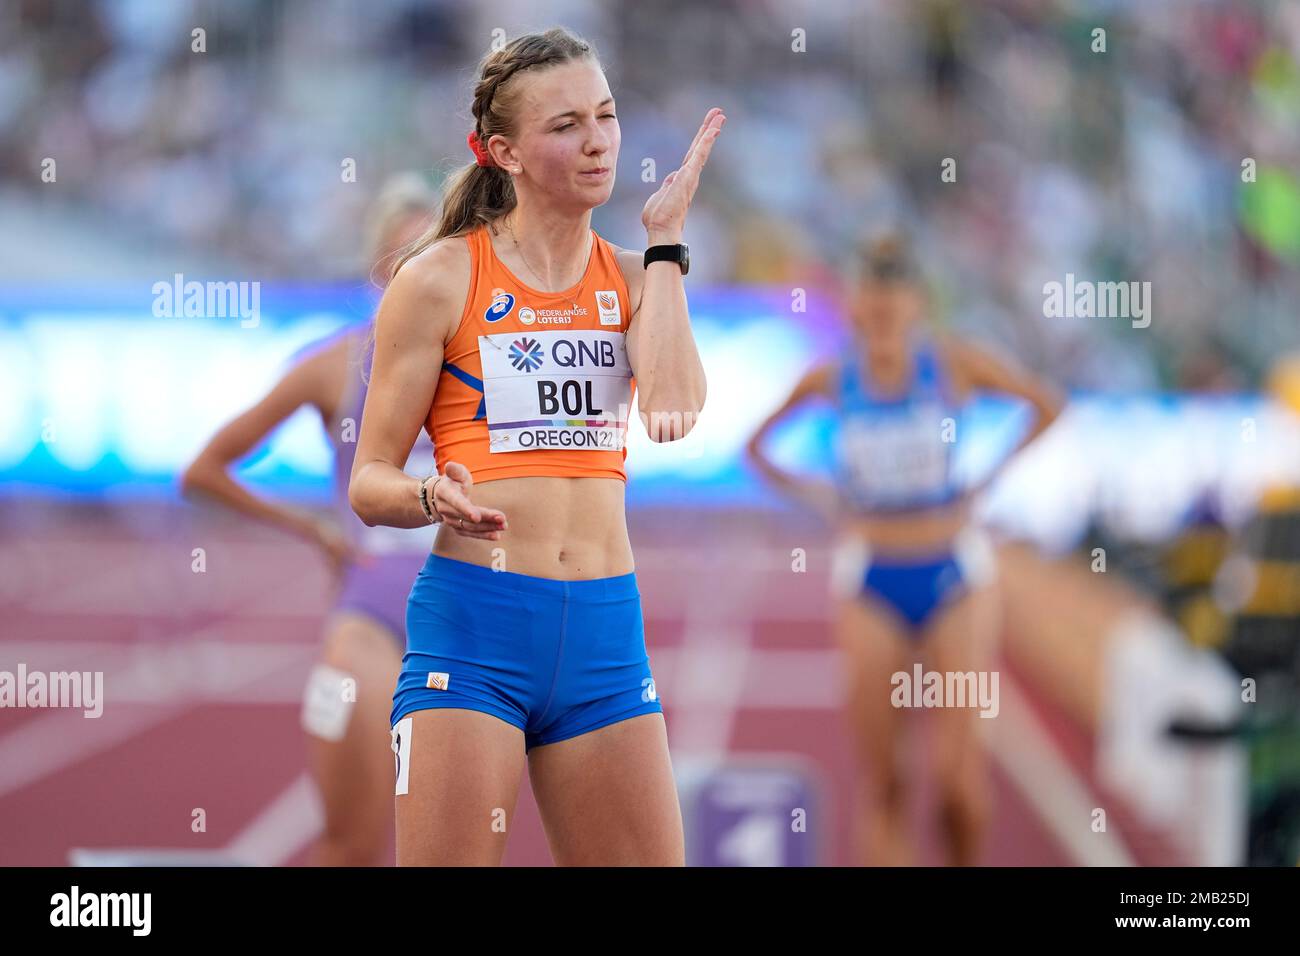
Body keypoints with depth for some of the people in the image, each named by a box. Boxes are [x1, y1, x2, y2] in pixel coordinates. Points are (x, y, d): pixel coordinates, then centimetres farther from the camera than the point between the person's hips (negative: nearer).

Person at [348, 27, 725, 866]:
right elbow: (369, 485, 1)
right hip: (473, 617, -4)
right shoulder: (440, 277, 0)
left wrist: (665, 239, -3)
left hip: (605, 630, 4)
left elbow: (674, 409, -11)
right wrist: (435, 501, -21)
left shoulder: (633, 278, 11)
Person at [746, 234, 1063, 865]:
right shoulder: (830, 381, -3)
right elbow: (756, 447, 11)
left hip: (955, 576, -1)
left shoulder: (952, 364, -7)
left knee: (957, 769, -8)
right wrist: (816, 498, 0)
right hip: (869, 585, 1)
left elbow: (1047, 406, 5)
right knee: (878, 782, -1)